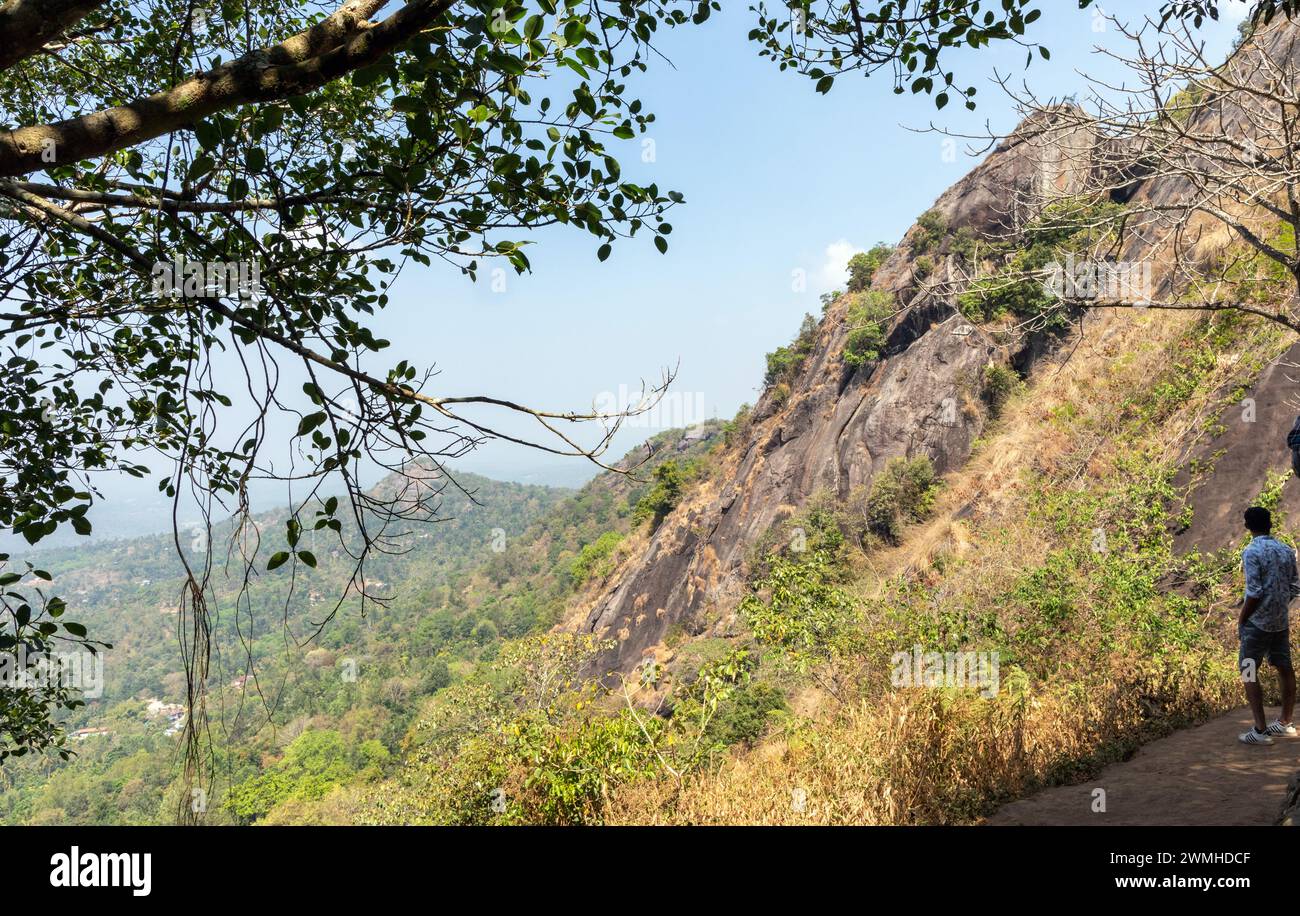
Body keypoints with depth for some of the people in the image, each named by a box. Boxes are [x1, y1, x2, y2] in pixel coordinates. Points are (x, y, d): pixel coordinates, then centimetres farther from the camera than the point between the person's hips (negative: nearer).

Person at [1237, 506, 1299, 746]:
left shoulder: (1252, 552, -16)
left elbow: (1254, 593, -19)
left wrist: (1241, 622, -9)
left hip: (1258, 623, -7)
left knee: (1249, 673, 0)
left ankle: (1260, 731, -2)